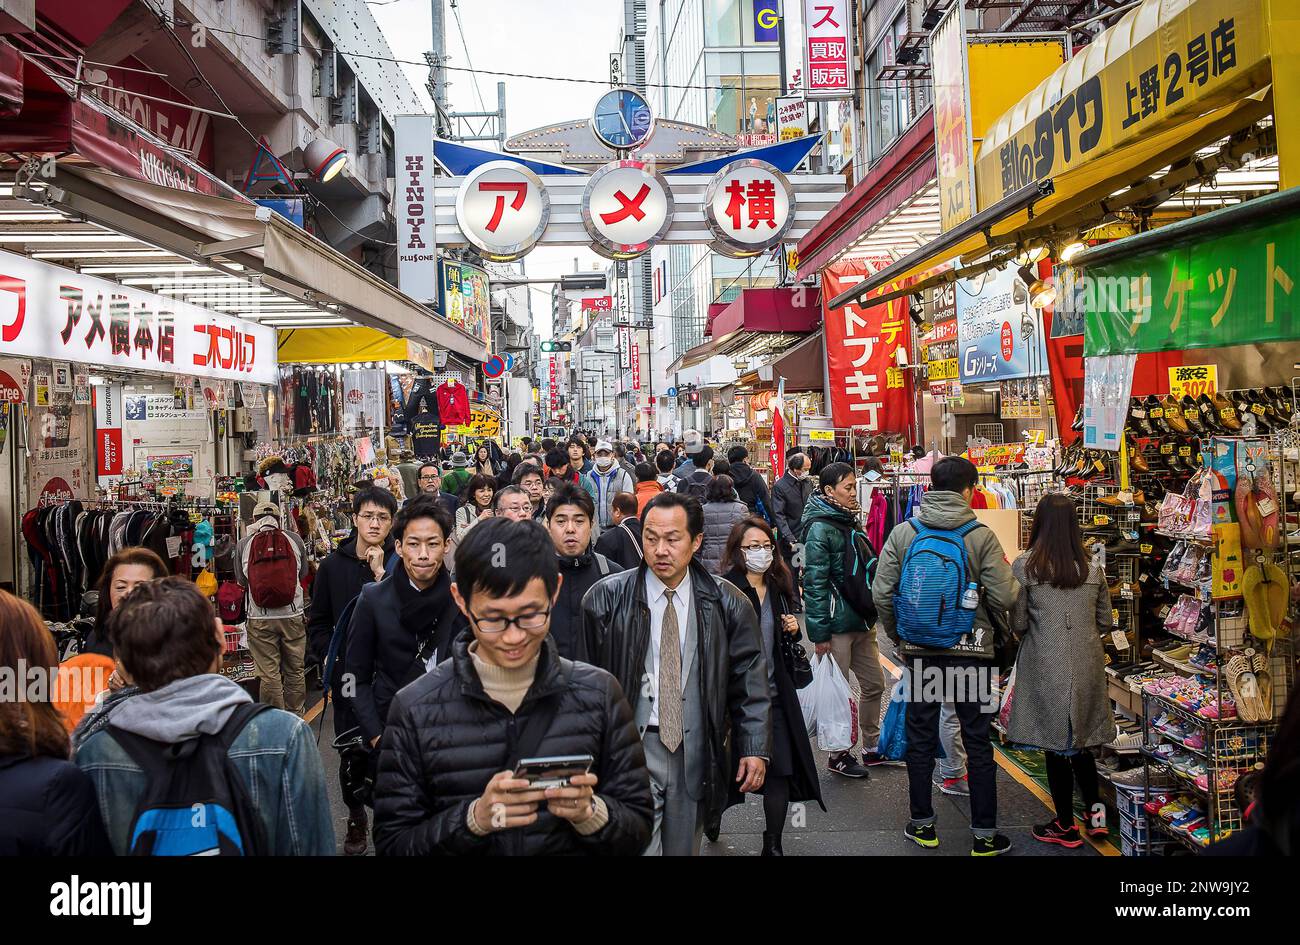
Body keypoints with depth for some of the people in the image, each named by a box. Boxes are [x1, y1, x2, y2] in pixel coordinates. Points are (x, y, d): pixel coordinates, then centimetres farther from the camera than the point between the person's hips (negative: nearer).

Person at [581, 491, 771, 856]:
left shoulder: (727, 603, 0)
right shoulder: (606, 598, -5)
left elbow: (749, 681, 4)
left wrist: (755, 748, 0)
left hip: (696, 751, 2)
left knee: (683, 848, 16)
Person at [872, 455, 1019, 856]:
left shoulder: (903, 532, -5)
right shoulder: (981, 537, -11)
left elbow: (881, 593, -5)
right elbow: (1004, 599, -12)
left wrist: (899, 635, 10)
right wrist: (1010, 575, 12)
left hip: (920, 651, 2)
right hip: (971, 651, -2)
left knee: (920, 739, 14)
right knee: (978, 742, 10)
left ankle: (922, 825, 24)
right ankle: (985, 835, 18)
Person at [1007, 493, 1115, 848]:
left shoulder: (1024, 566, -12)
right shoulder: (1092, 568, 0)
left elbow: (1017, 623, -8)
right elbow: (1105, 622, 8)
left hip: (1046, 665, -4)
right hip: (1087, 664, 4)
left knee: (1055, 744, 8)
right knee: (1081, 740, 22)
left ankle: (1066, 826, 19)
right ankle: (1095, 809, 16)